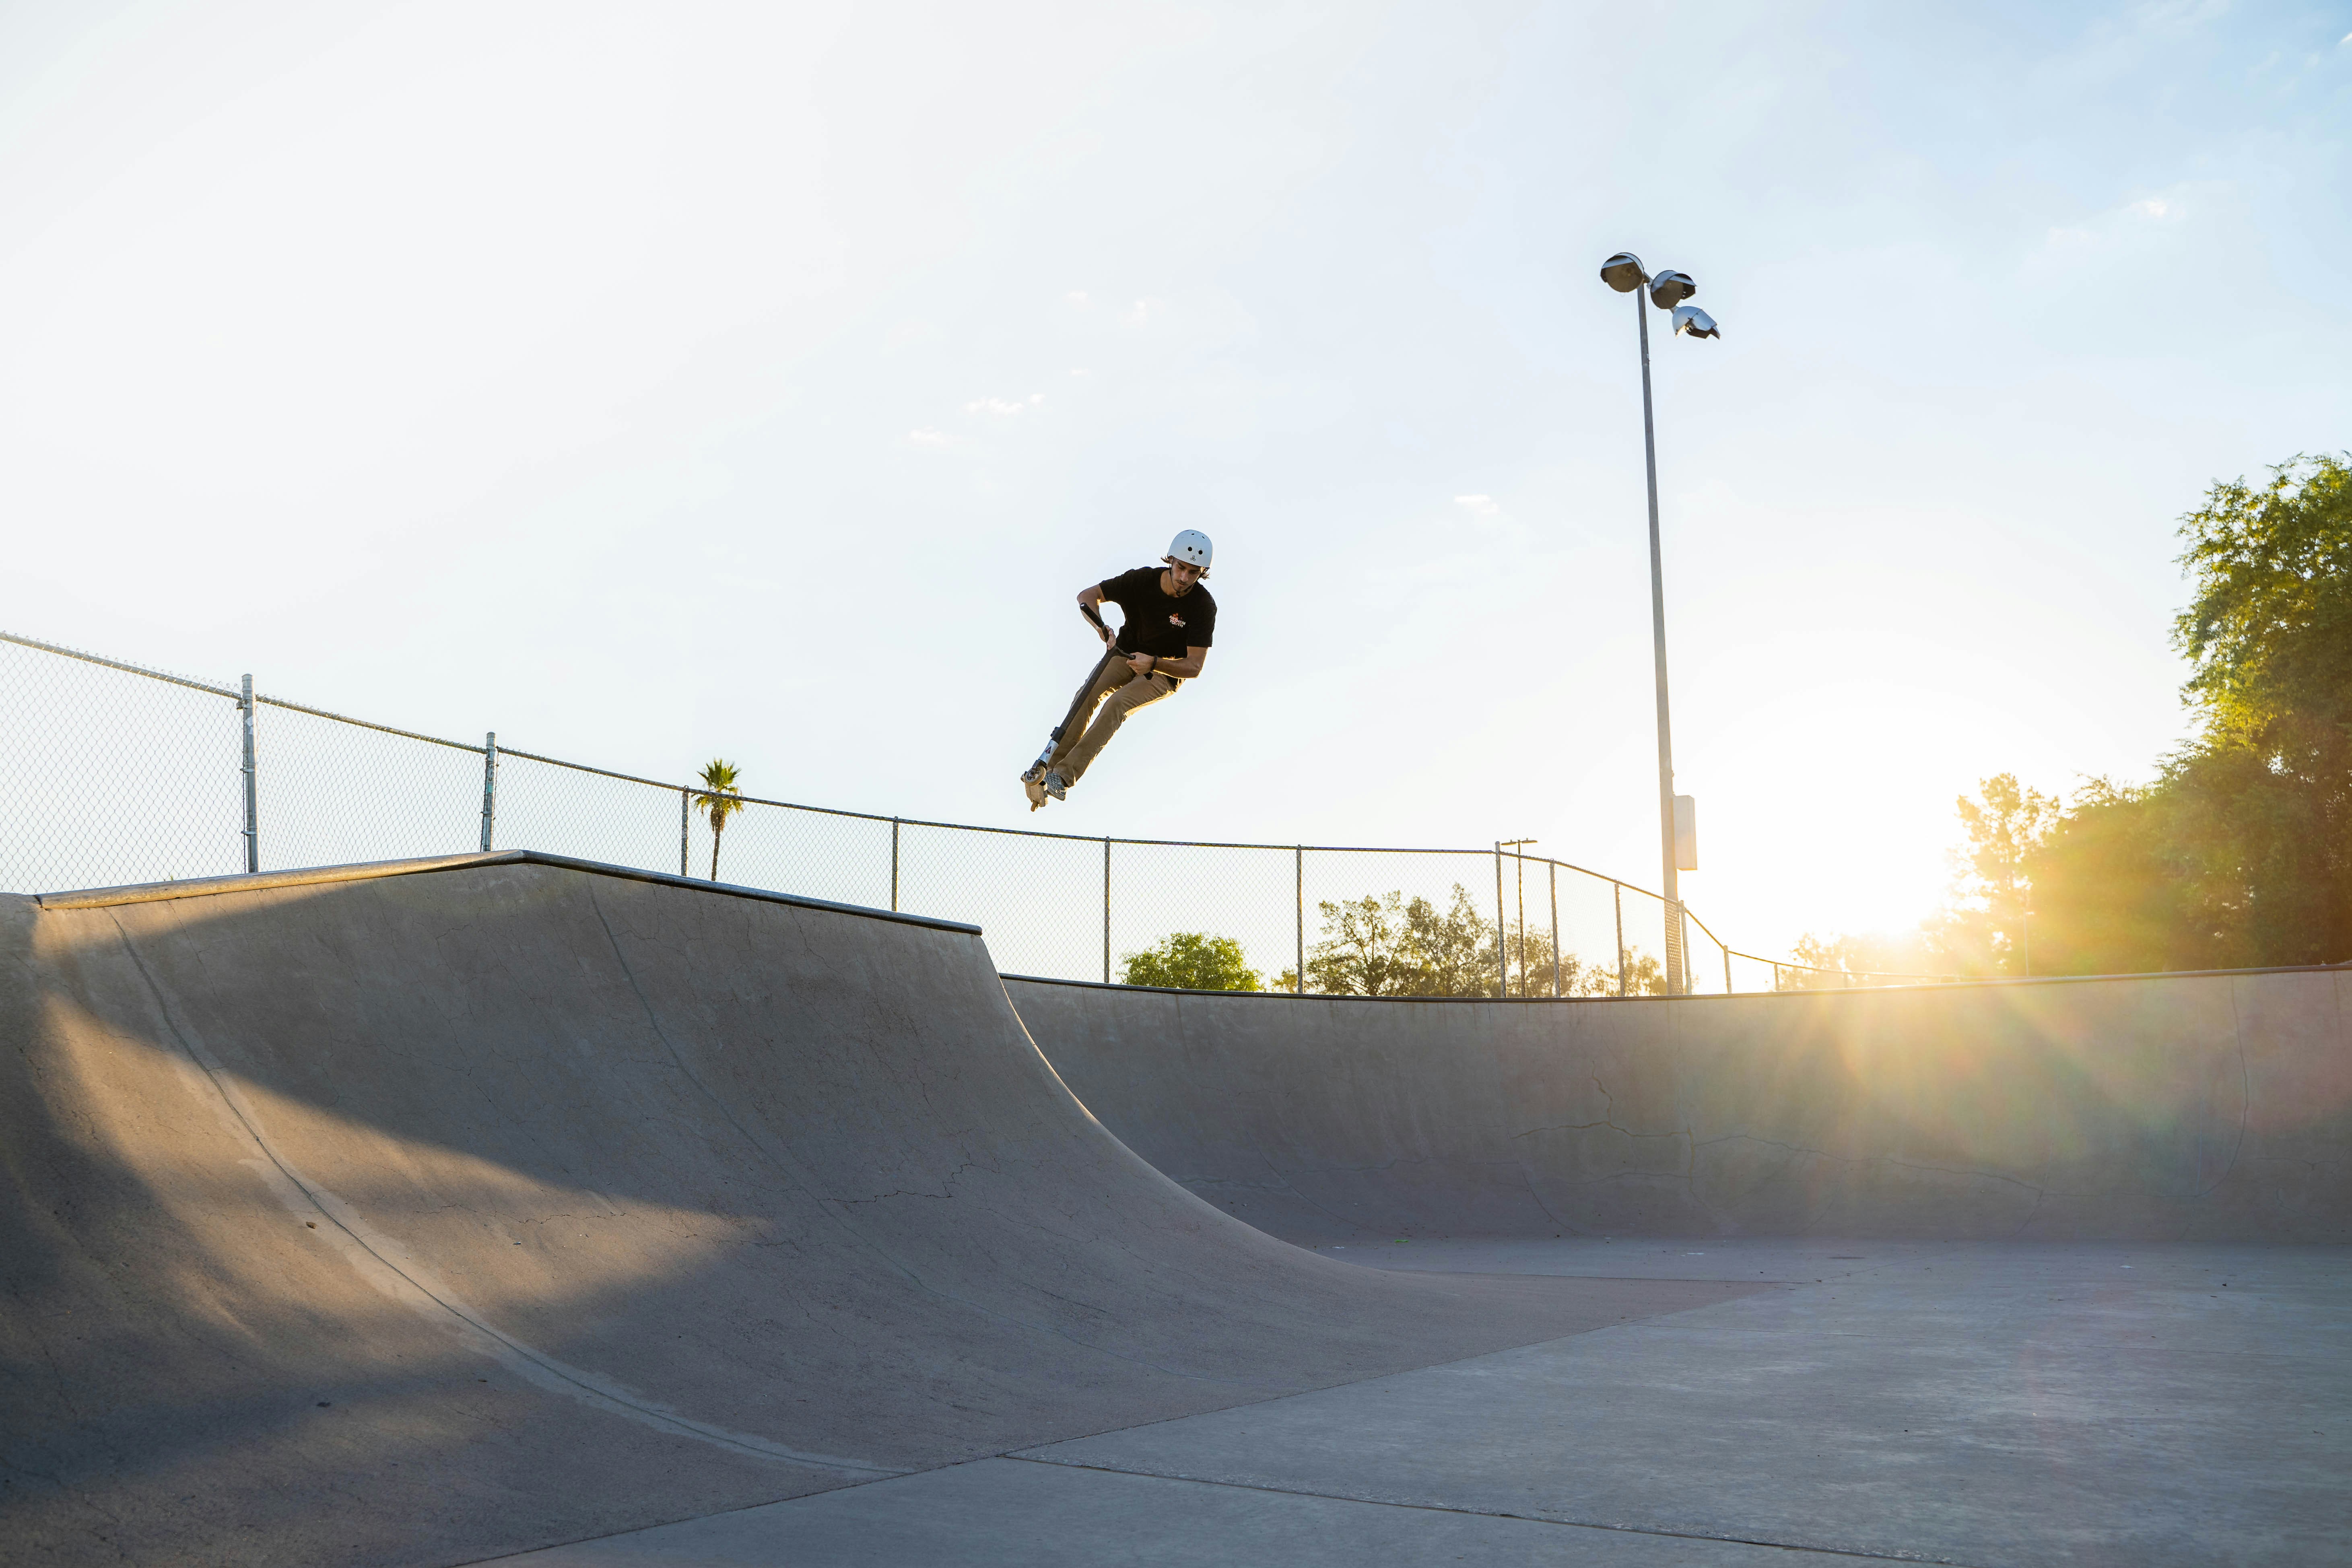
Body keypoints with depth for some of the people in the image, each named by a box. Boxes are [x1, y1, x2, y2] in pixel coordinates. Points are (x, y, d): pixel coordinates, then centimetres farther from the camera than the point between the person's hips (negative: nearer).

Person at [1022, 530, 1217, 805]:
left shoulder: (1203, 606, -23)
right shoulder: (1142, 579, -17)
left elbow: (1194, 666, -24)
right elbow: (1087, 595, -9)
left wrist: (1152, 663, -41)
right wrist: (1102, 629, -29)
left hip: (1167, 671, -3)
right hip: (1126, 654, 3)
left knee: (1117, 705, -29)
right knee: (1087, 696, -24)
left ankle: (1064, 776, -34)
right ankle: (1046, 767, -24)